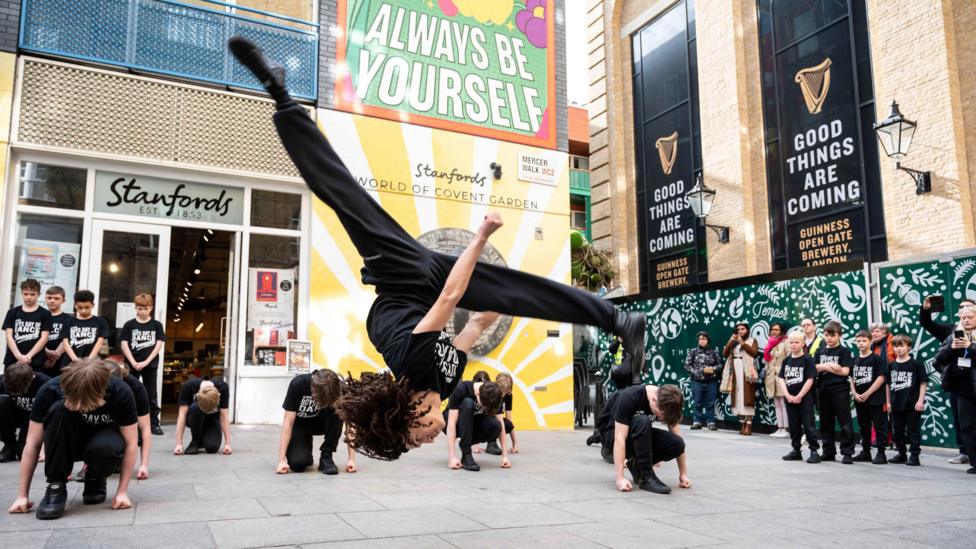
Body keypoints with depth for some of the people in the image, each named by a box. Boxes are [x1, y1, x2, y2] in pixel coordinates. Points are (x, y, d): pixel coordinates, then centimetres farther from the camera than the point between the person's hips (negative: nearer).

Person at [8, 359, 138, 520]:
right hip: (65, 444, 1)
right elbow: (32, 444, -21)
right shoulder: (50, 391, -28)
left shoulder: (121, 393, -29)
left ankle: (95, 481, -2)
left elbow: (131, 444, -20)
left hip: (101, 438, -1)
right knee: (58, 409, -33)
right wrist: (22, 496, -19)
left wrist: (122, 492, -23)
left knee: (107, 446, -39)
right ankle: (55, 487, -19)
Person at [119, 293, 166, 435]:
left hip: (150, 365, 0)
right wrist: (133, 362, -13)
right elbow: (124, 344, -2)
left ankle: (154, 423, 10)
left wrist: (146, 362, -11)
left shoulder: (157, 325, 3)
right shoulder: (129, 325, 3)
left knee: (152, 395, 4)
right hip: (132, 365, 0)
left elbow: (159, 344, -3)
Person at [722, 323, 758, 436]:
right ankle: (742, 424, 9)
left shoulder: (752, 341, 8)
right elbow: (724, 354, 6)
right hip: (735, 374, 4)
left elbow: (754, 353, -11)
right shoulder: (733, 342, 19)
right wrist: (731, 341, -3)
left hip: (747, 374, -4)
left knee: (747, 397, -10)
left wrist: (742, 342, -13)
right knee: (738, 398, 4)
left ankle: (748, 425, -11)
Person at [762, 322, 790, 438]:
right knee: (777, 404, 9)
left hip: (782, 377, -7)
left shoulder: (786, 343, -5)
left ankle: (786, 429, -6)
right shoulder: (770, 343, 17)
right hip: (772, 378, 7)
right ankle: (780, 428, 12)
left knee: (784, 404, -7)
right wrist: (766, 376, 16)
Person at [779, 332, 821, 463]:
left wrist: (799, 396, -14)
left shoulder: (807, 359, -7)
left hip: (805, 397, -5)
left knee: (808, 425, -4)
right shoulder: (786, 360, 8)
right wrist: (787, 395, -8)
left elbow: (810, 379, -11)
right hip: (790, 397, 5)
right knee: (794, 425, 11)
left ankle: (814, 451, 2)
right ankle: (796, 450, 21)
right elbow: (781, 379, 5)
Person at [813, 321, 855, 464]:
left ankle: (848, 452, 3)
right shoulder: (820, 351, 12)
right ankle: (829, 452, 19)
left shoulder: (844, 351, -1)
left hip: (840, 390, -5)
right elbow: (813, 367, 4)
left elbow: (845, 371, -10)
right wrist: (826, 367, -12)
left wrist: (824, 368, -8)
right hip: (823, 390, 5)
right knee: (825, 423, 10)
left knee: (845, 422, -3)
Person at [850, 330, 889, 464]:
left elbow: (881, 378, -11)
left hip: (875, 399, -6)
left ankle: (881, 453, 4)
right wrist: (855, 394, -2)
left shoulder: (878, 358, -6)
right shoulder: (855, 360, 11)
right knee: (863, 427, 14)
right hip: (859, 400, 6)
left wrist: (867, 394, -14)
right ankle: (866, 452, 23)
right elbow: (852, 379, 13)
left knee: (879, 426, -2)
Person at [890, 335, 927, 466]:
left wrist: (920, 400, -10)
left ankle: (914, 455, 8)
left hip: (913, 404, -5)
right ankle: (902, 454, 24)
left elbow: (923, 383, -5)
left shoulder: (916, 364, -5)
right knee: (898, 431, 12)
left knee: (913, 430, 1)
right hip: (896, 404, 5)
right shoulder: (891, 365, 7)